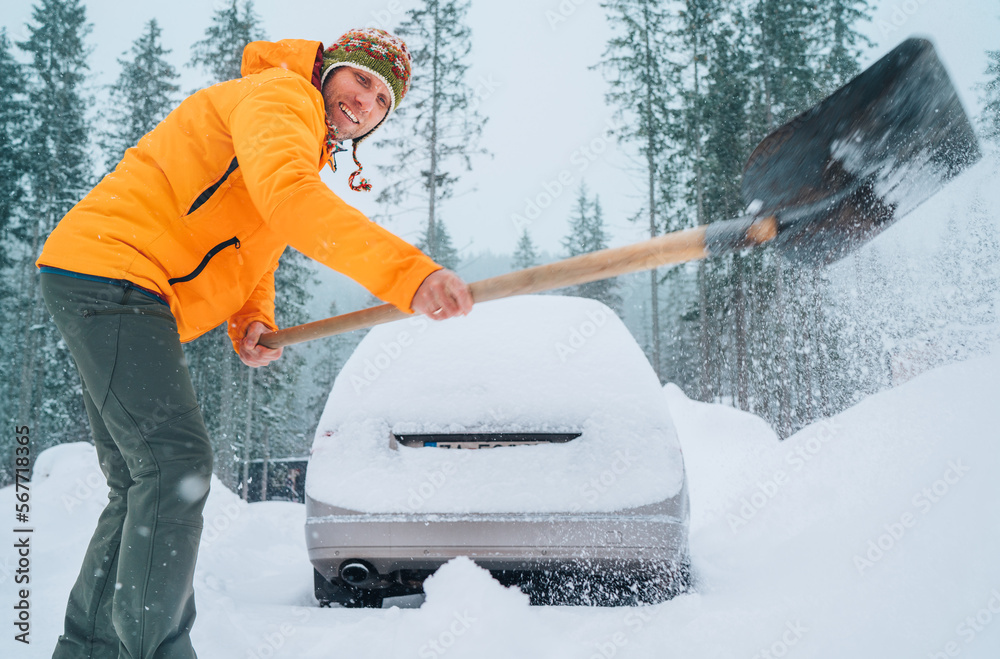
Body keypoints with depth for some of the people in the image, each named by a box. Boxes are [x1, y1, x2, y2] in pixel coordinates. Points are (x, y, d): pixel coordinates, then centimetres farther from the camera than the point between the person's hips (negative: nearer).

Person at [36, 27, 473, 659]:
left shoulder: (309, 153, 23)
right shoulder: (282, 93, -10)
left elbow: (251, 245, 24)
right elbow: (287, 196, -31)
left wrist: (252, 321, 0)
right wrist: (408, 274, -44)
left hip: (127, 298, 10)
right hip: (109, 271, -10)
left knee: (144, 486, 12)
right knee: (178, 458, -19)